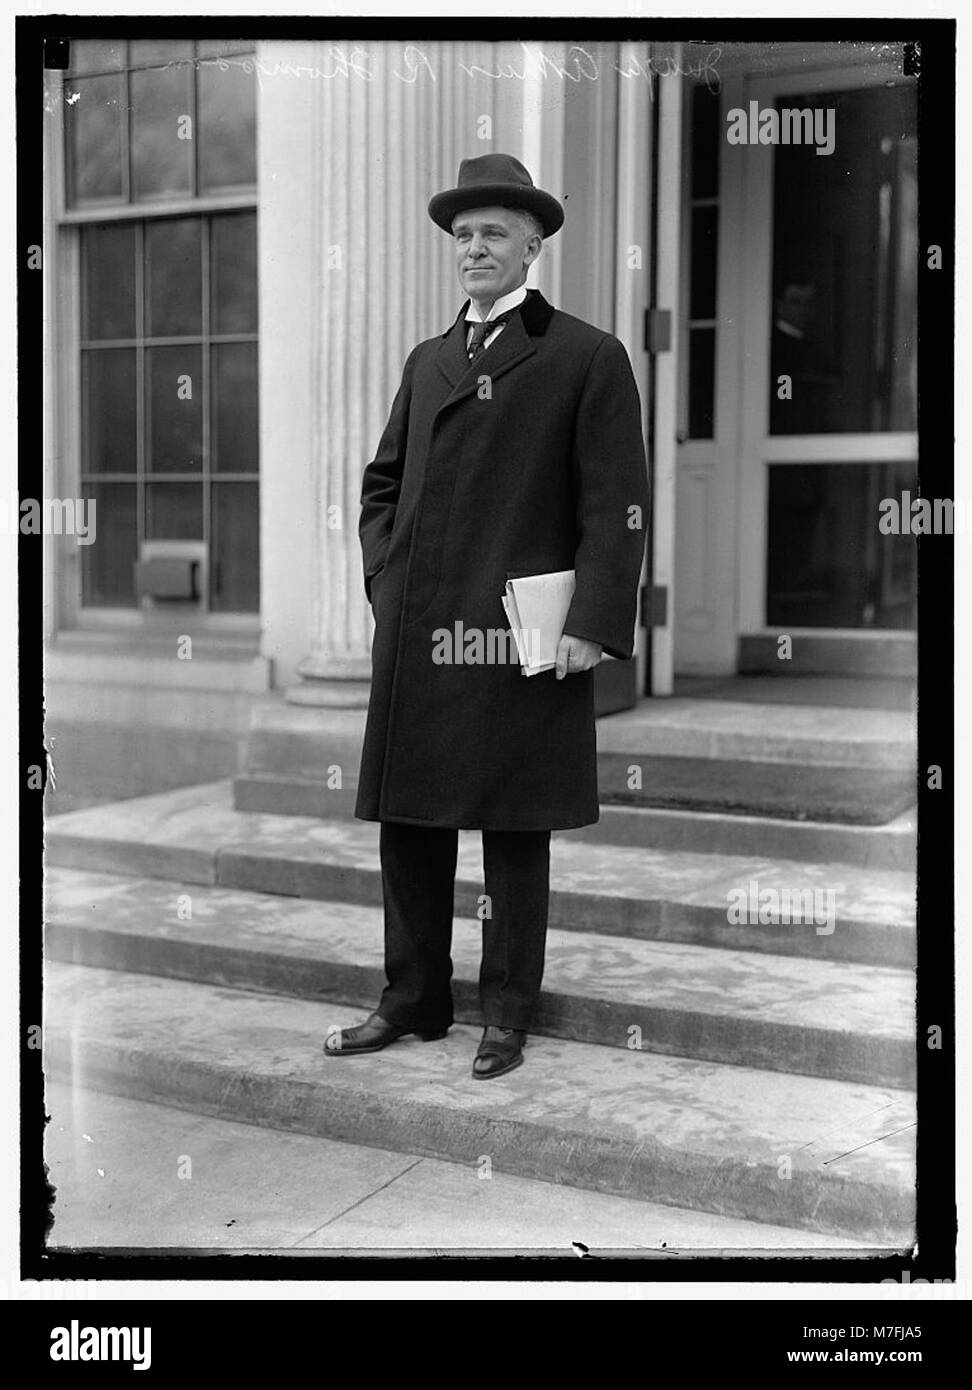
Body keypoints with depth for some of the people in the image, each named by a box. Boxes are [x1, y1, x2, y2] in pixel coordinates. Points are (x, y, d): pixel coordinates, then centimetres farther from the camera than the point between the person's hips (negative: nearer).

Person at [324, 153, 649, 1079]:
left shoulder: (587, 359, 0)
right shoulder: (426, 361, 17)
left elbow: (617, 506, -6)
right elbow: (382, 482, 23)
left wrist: (592, 624, -13)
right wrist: (385, 576, 9)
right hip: (413, 636, 6)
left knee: (514, 833, 5)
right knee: (406, 821, 10)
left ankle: (506, 1016, 19)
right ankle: (412, 1000, 25)